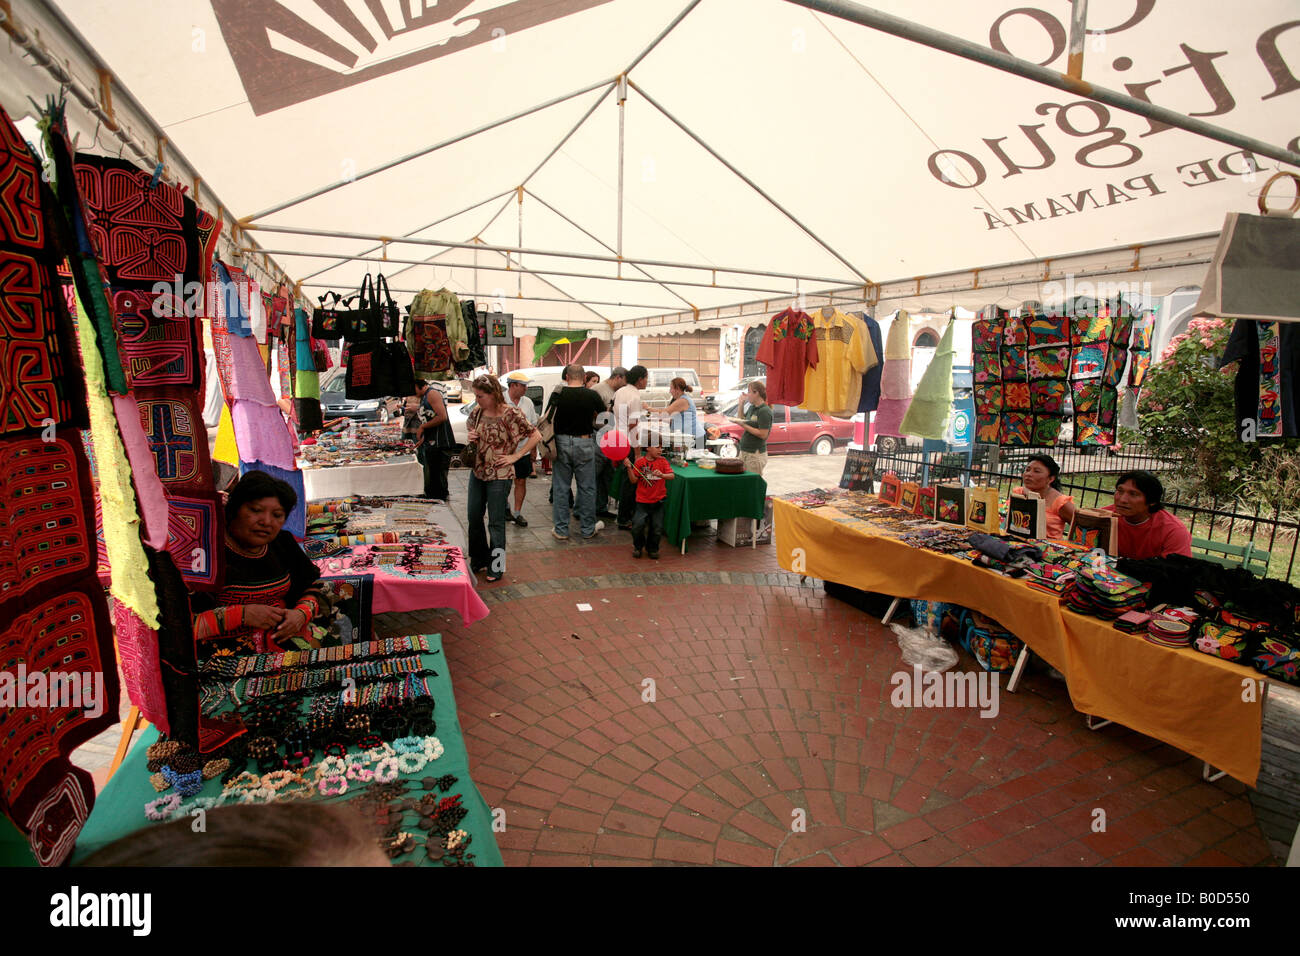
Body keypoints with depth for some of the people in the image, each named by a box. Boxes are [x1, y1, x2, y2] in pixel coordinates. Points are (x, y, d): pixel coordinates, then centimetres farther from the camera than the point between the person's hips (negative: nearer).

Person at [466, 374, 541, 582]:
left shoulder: (511, 414, -14)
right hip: (477, 472, 7)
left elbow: (536, 436, -13)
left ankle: (496, 567, 16)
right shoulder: (476, 413, 5)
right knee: (473, 517, 13)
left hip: (499, 475, -6)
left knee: (496, 522, 2)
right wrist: (470, 438, -3)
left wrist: (514, 457, -14)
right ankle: (479, 560, 31)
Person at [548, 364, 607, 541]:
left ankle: (561, 530, 14)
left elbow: (550, 418, 4)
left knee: (560, 487, 9)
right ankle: (588, 529, 17)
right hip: (584, 442, -1)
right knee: (587, 487, 9)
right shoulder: (592, 395, -7)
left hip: (562, 442, 1)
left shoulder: (557, 394, -4)